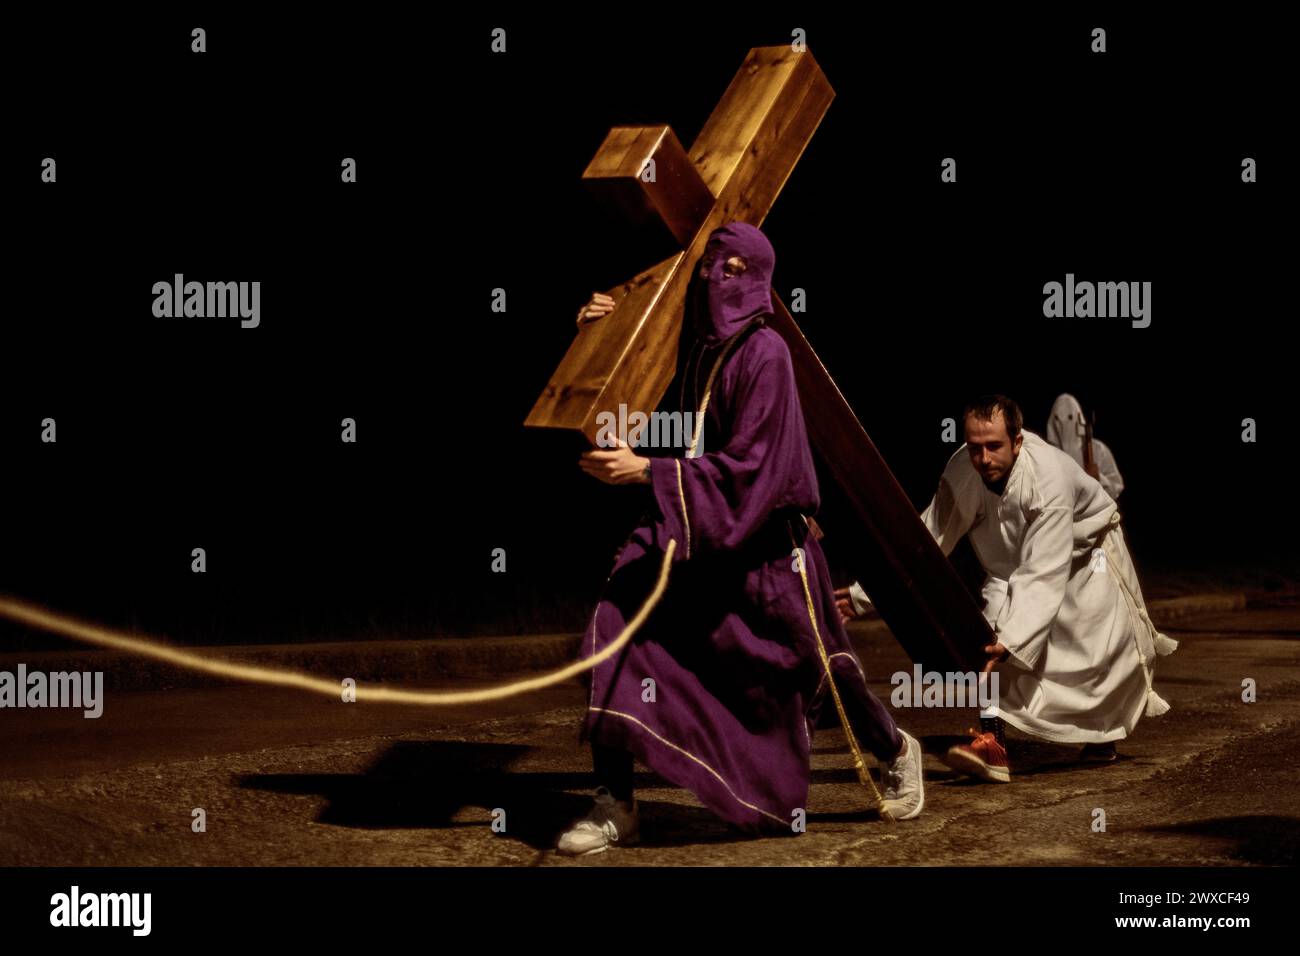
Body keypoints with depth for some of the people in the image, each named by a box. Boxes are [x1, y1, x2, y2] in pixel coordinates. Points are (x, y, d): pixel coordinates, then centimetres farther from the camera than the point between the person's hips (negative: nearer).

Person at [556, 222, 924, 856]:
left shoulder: (763, 354, -18)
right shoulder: (693, 343, 3)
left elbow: (746, 467, -23)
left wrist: (646, 472, -29)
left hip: (761, 540, -5)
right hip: (690, 530, 6)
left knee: (813, 662, 10)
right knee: (615, 630, -14)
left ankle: (896, 753, 41)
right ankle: (615, 807, -8)